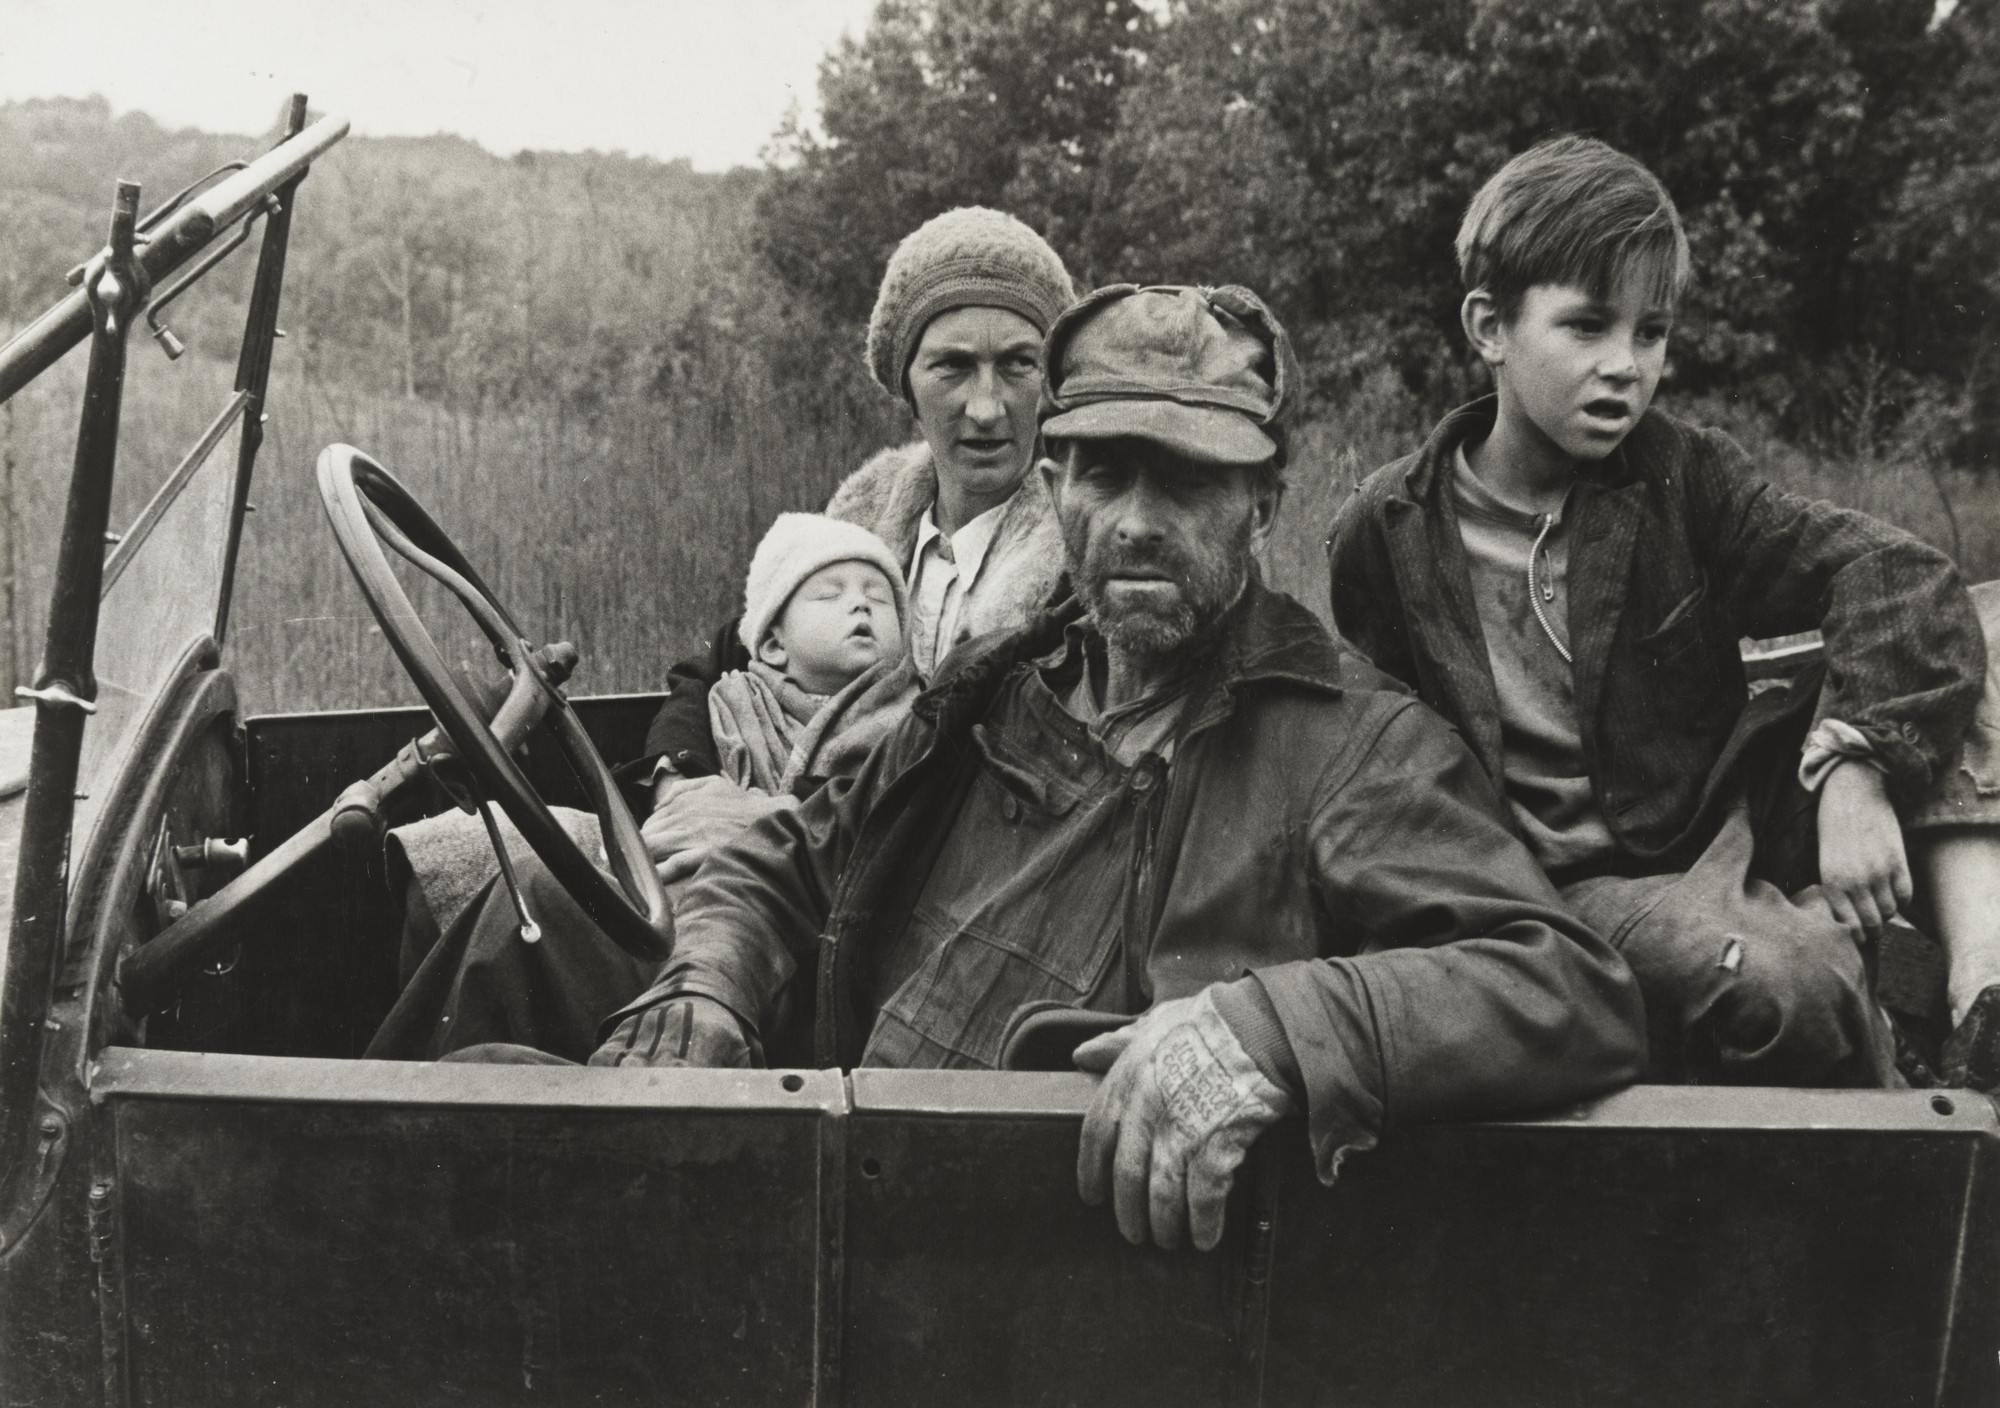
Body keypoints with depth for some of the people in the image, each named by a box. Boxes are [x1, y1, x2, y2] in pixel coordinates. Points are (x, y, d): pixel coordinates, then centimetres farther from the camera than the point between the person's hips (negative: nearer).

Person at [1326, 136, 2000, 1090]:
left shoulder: (1683, 480, 1)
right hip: (1580, 887, -3)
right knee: (1784, 976, -33)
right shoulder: (1384, 535, -4)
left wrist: (1852, 764, -30)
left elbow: (1899, 577, -12)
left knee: (1890, 649, -18)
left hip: (1732, 827, 3)